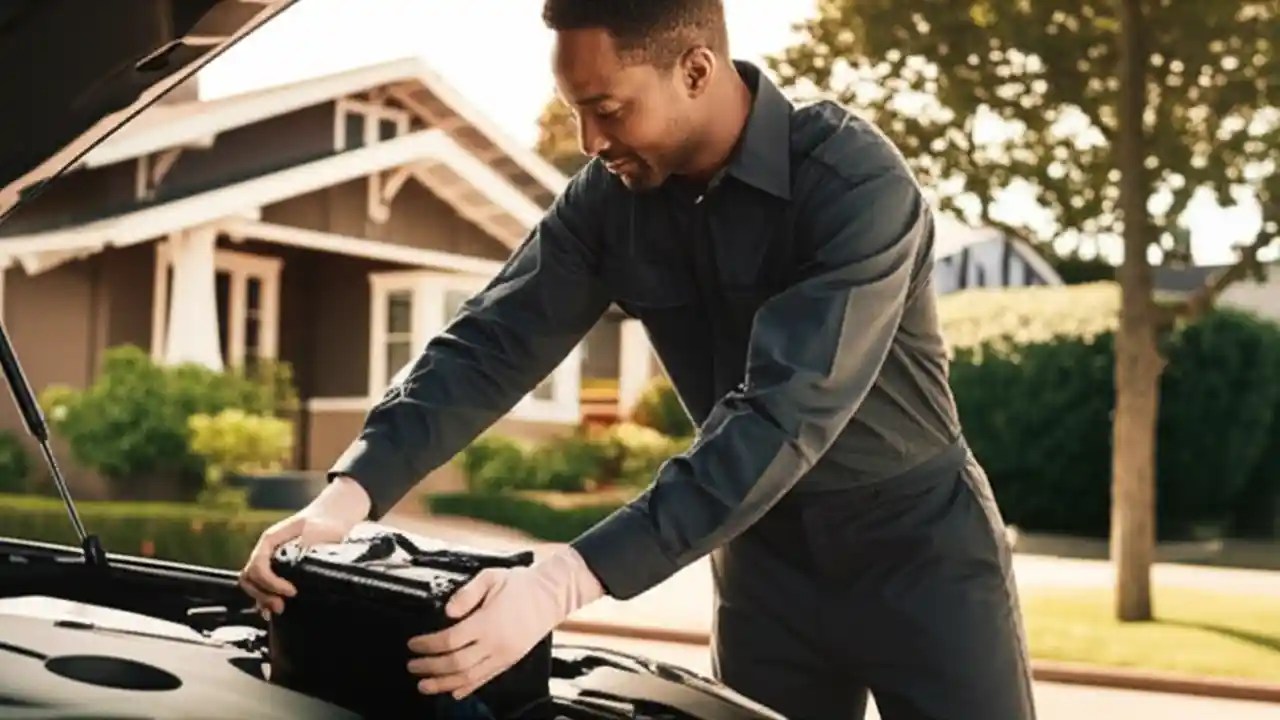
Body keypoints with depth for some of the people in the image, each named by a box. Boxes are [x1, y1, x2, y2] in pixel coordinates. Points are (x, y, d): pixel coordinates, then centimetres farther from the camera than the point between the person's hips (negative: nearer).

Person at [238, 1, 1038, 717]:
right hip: (767, 553, 5)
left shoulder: (857, 182, -26)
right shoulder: (611, 197, -8)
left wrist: (568, 580, -42)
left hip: (917, 545, -4)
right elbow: (490, 343, -9)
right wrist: (348, 494, -26)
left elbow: (781, 416, -35)